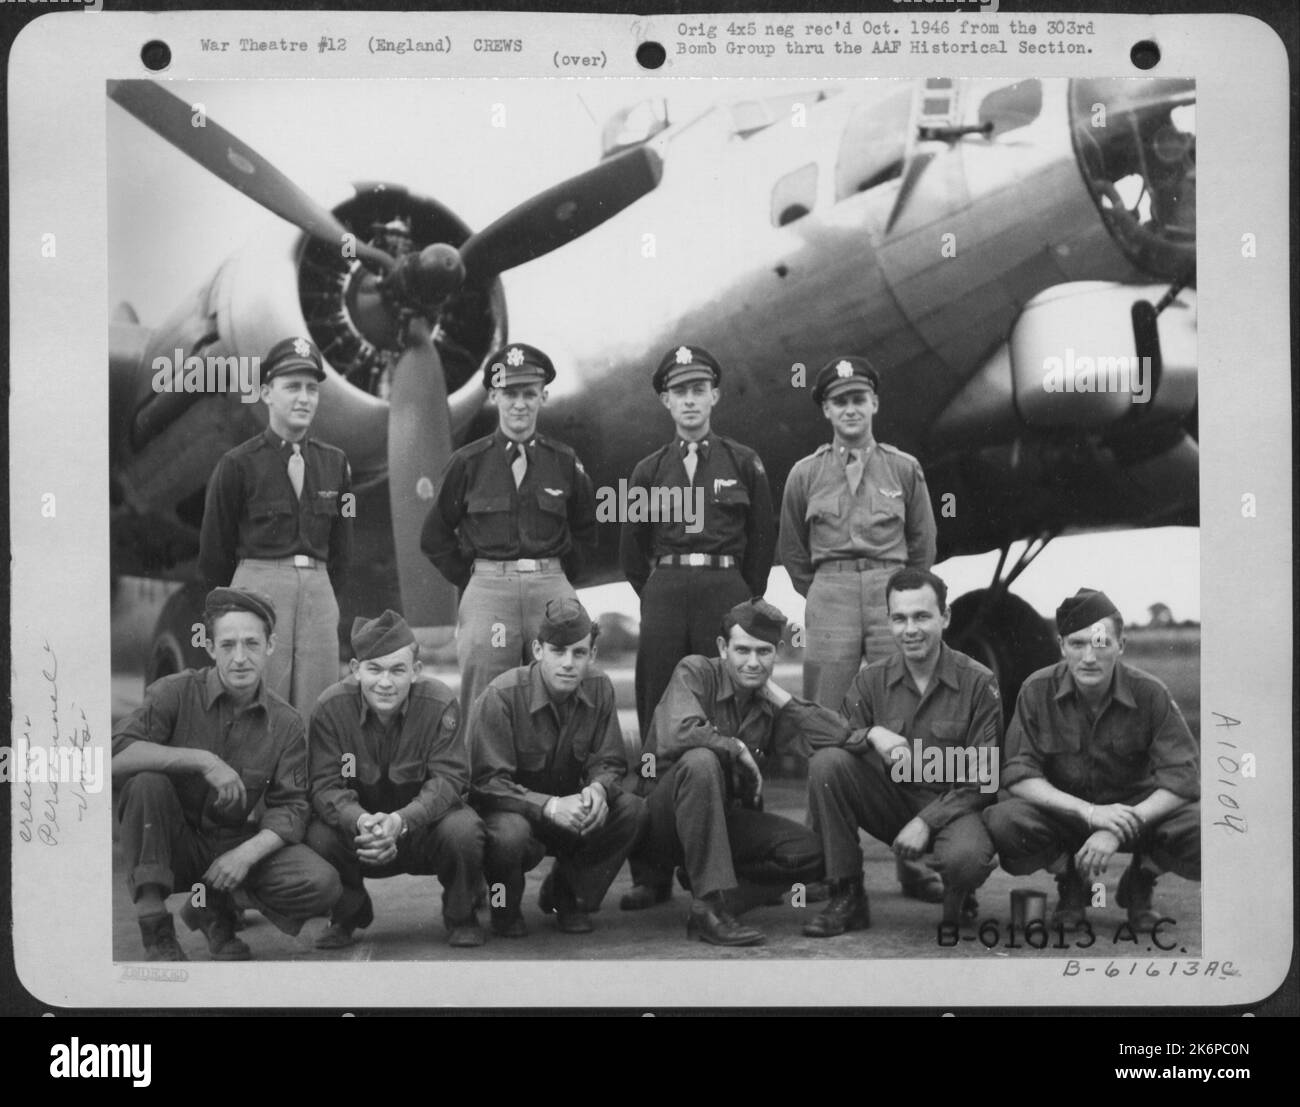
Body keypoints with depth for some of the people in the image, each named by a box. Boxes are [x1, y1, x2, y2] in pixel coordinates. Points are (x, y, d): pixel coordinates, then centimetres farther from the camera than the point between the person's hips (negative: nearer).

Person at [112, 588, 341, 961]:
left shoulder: (286, 723, -1)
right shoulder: (176, 693, -11)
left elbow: (290, 807, -6)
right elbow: (116, 755, -26)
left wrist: (247, 853, -25)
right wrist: (203, 760, -32)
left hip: (239, 844, 3)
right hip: (174, 843, -2)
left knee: (322, 885, -21)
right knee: (145, 780, -32)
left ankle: (214, 907, 8)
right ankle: (154, 931, -22)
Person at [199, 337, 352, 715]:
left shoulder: (334, 462, 9)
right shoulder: (238, 465, -2)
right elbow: (213, 547, 5)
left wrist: (325, 596, 12)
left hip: (319, 590, 4)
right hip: (259, 581, -4)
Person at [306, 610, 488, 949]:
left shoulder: (440, 703, -17)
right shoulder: (331, 708, -13)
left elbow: (449, 778, -21)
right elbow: (325, 785, -17)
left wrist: (401, 820, -41)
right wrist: (361, 822, -40)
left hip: (423, 824, -1)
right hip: (359, 830, 1)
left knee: (462, 829, -33)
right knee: (317, 837, -28)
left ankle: (460, 916, 1)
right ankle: (349, 915, 6)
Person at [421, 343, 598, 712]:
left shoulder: (564, 462, 8)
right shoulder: (468, 462, 4)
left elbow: (584, 531, 20)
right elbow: (435, 537, 12)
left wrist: (558, 578, 12)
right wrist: (471, 581, 7)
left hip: (551, 583, 1)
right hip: (487, 590, -1)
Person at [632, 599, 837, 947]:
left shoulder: (769, 705, 6)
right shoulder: (695, 671, -9)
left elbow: (837, 735, -8)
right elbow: (676, 734, -29)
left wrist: (777, 694, -7)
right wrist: (738, 749, -17)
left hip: (723, 821, 5)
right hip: (663, 822, -5)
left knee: (810, 852, -16)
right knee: (701, 761, -35)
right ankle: (711, 903, -33)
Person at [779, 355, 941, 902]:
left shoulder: (905, 469, 10)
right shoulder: (805, 474, 10)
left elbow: (923, 548, 17)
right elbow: (793, 554, 18)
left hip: (893, 593, 0)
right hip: (829, 596, 0)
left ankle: (913, 862, 1)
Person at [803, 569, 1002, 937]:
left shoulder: (979, 682, -6)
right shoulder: (872, 679, 2)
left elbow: (983, 778, -8)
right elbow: (829, 737, -4)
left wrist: (927, 821, -20)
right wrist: (872, 735, -26)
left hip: (950, 807, -3)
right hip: (890, 802, 3)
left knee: (967, 857, -37)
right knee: (826, 762, -23)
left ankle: (958, 897, 5)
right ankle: (847, 898, -13)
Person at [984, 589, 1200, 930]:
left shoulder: (1149, 693, -13)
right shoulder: (1038, 691, -12)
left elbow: (1183, 778, -16)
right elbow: (1017, 775, -14)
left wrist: (1118, 832, -29)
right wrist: (1089, 812, -30)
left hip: (1139, 810, 0)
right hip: (1061, 810, 0)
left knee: (1197, 827, -30)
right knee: (1003, 822, -32)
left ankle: (1140, 882, 6)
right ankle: (1070, 883, 3)